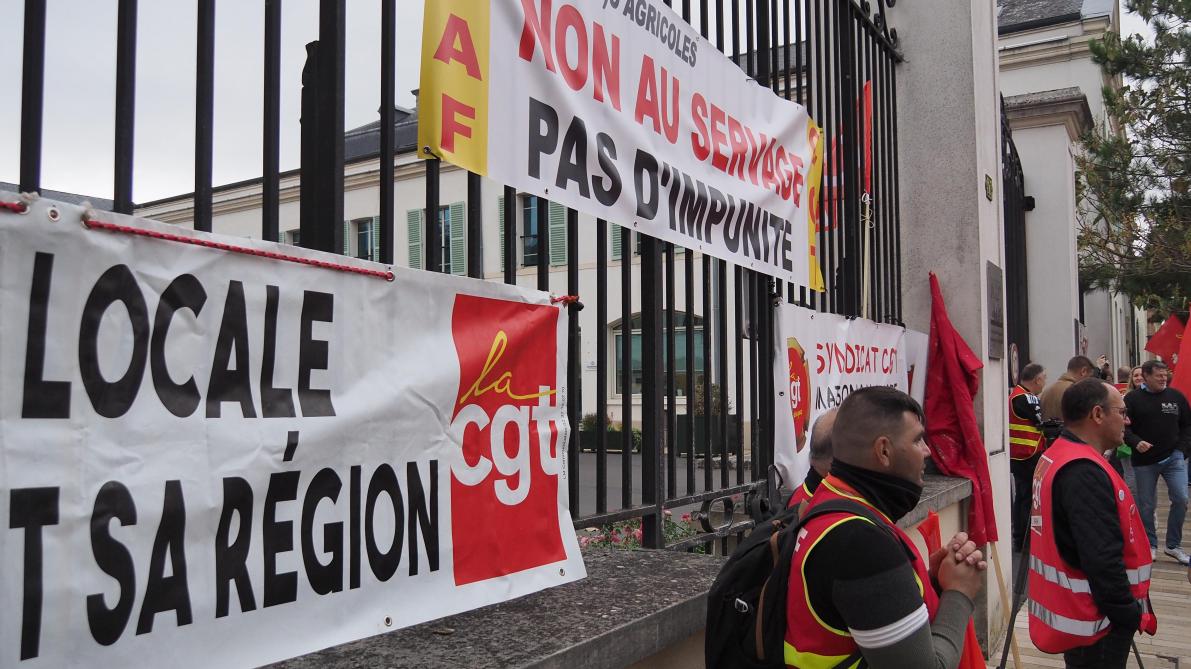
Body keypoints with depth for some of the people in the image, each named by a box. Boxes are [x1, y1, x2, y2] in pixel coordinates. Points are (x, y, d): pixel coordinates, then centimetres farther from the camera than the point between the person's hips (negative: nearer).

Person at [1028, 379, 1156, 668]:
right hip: (1095, 618, -10)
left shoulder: (1055, 457, 8)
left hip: (1078, 611, 10)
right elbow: (1103, 559, -28)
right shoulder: (1084, 472, -25)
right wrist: (1132, 615, -16)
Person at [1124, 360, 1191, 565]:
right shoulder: (1132, 399, -4)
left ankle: (1173, 545, 9)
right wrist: (1136, 442, -22)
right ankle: (1150, 545, 22)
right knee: (1146, 505, 6)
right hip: (1144, 461, -1)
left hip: (1173, 458, 2)